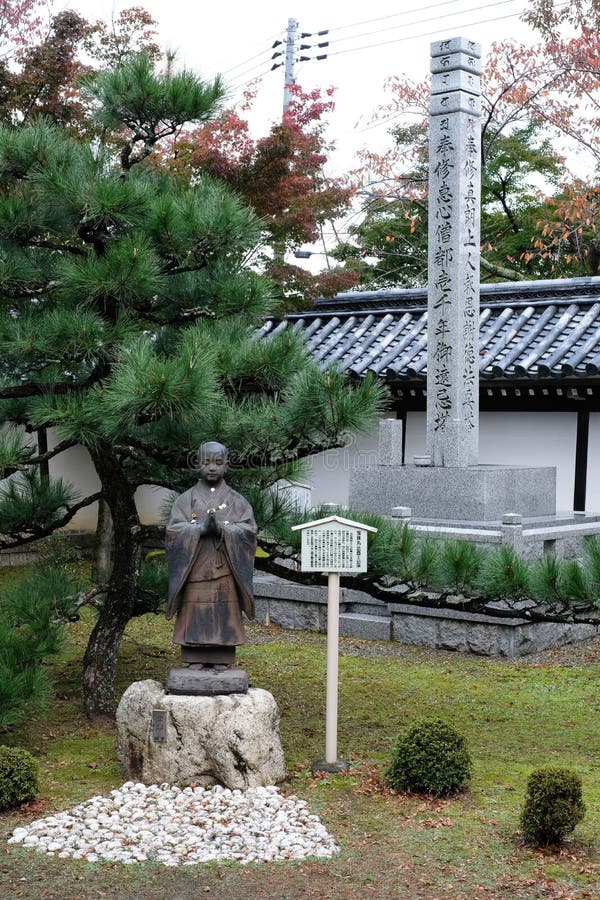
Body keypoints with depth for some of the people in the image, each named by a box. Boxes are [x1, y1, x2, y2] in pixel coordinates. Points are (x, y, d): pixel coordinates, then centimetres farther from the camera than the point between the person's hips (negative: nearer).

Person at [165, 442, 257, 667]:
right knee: (195, 621, -4)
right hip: (194, 571, 0)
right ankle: (195, 665, 0)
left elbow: (249, 531, -2)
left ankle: (221, 664, 1)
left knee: (223, 620, -4)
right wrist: (201, 528, -18)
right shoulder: (185, 500, 11)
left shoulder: (237, 501, 11)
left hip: (225, 574, 0)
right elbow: (173, 531, -2)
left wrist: (221, 528, -19)